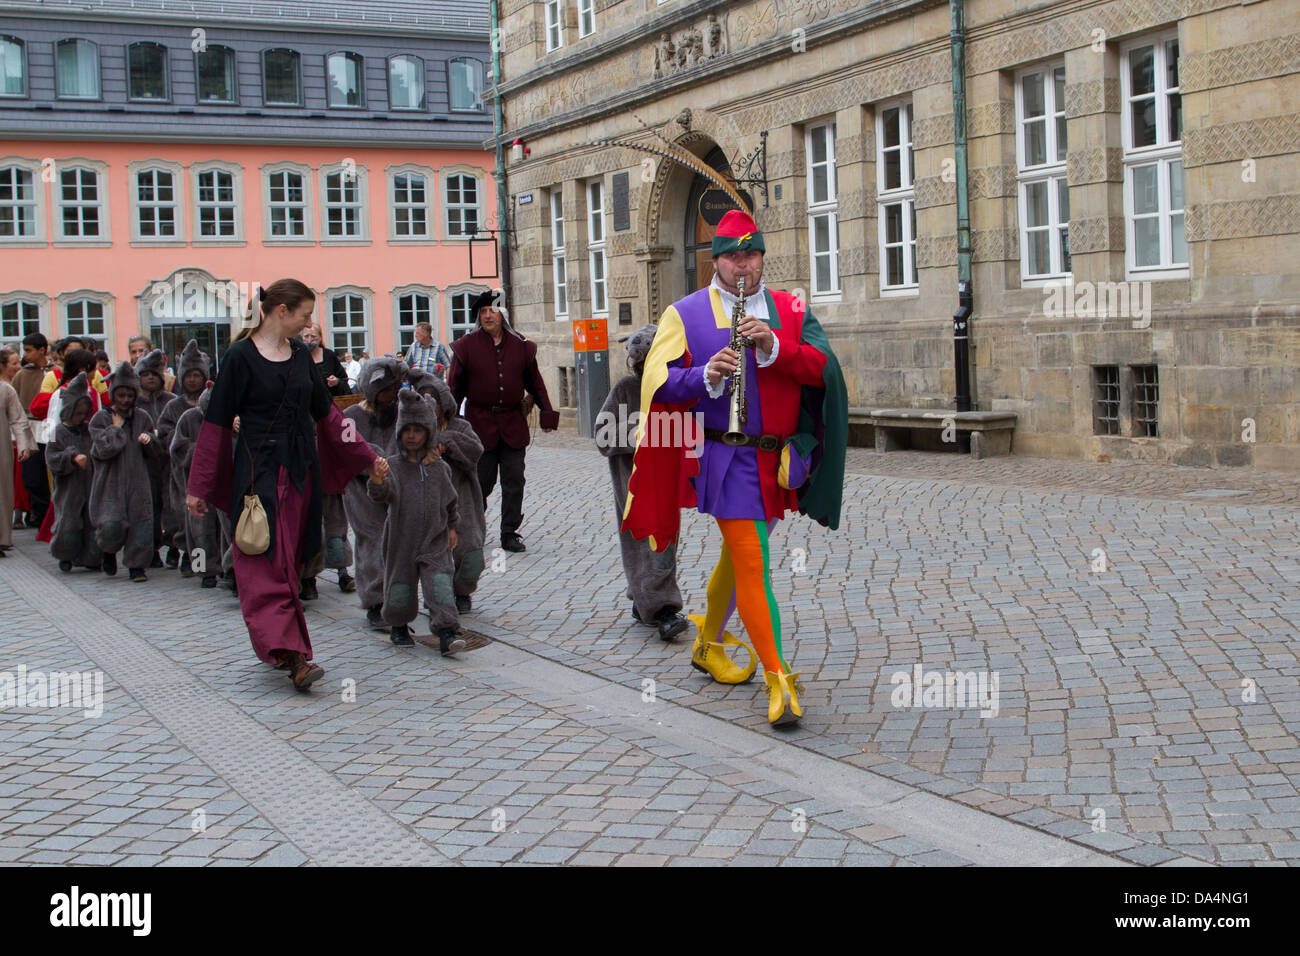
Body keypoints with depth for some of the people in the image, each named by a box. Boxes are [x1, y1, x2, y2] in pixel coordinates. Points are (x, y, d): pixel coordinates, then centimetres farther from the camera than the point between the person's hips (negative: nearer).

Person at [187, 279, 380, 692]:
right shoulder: (241, 357, -7)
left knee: (291, 562, 8)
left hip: (301, 471, 6)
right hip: (259, 472, -6)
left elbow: (325, 413, 20)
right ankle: (292, 656, -18)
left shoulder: (300, 354, 11)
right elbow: (216, 422, -5)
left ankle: (280, 648, 18)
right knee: (267, 565, -10)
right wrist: (198, 487, -5)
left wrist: (367, 456, 20)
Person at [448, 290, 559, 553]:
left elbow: (535, 382, 13)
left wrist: (548, 414, 8)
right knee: (482, 482, 2)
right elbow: (454, 386, 2)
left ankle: (510, 534, 10)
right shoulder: (466, 346, -2)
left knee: (514, 481, 1)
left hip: (513, 423, 2)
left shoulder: (521, 346, 4)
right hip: (480, 423, -2)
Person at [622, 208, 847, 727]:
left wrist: (773, 346, -22)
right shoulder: (685, 314, 0)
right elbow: (657, 384, -6)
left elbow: (822, 367, -6)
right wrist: (706, 376, -24)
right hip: (727, 460, -4)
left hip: (777, 460, 4)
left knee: (738, 555, 20)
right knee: (752, 565, -10)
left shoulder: (789, 310, 7)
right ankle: (778, 679, -8)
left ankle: (708, 644, 40)